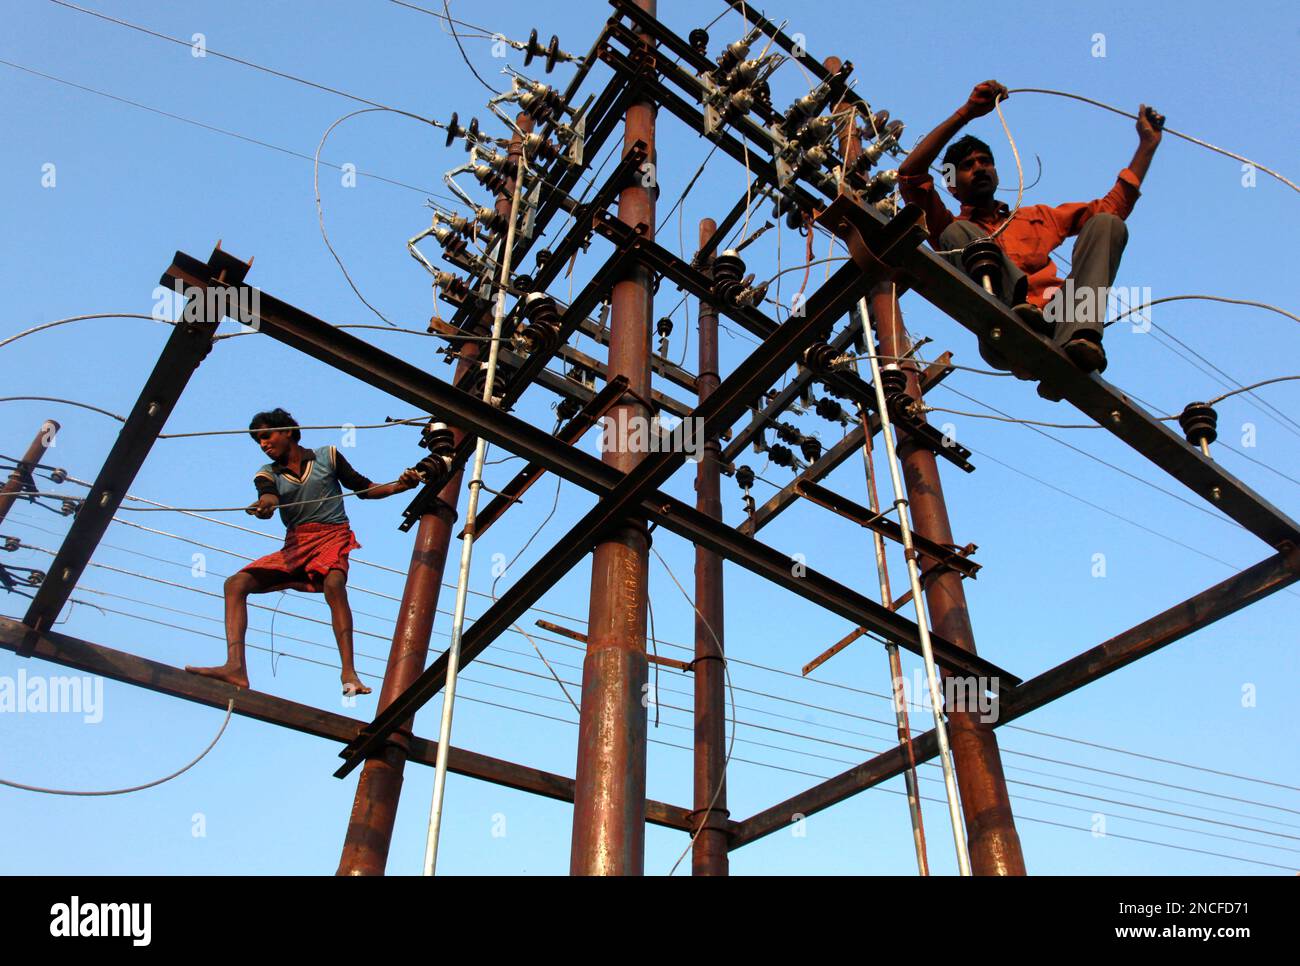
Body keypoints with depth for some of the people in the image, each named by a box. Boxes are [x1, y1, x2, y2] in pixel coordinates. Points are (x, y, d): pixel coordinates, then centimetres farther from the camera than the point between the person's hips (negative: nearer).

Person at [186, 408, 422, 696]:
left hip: (332, 536, -4)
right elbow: (268, 498, -13)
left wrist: (401, 485, -7)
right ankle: (235, 667, -25)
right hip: (294, 545, 4)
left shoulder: (327, 456, 8)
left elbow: (364, 489, 11)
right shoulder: (267, 474, 11)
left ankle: (349, 673, -43)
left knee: (334, 584, -34)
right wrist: (263, 506, -39)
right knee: (235, 584, -12)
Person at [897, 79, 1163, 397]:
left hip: (1056, 322, 4)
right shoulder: (952, 228, 25)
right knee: (955, 235, -18)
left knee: (1106, 225, -12)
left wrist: (1147, 143, 34)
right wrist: (966, 113, 8)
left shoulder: (1038, 216, 39)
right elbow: (909, 174, 9)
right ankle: (1017, 309, -50)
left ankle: (1077, 342, -39)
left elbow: (1114, 206, 38)